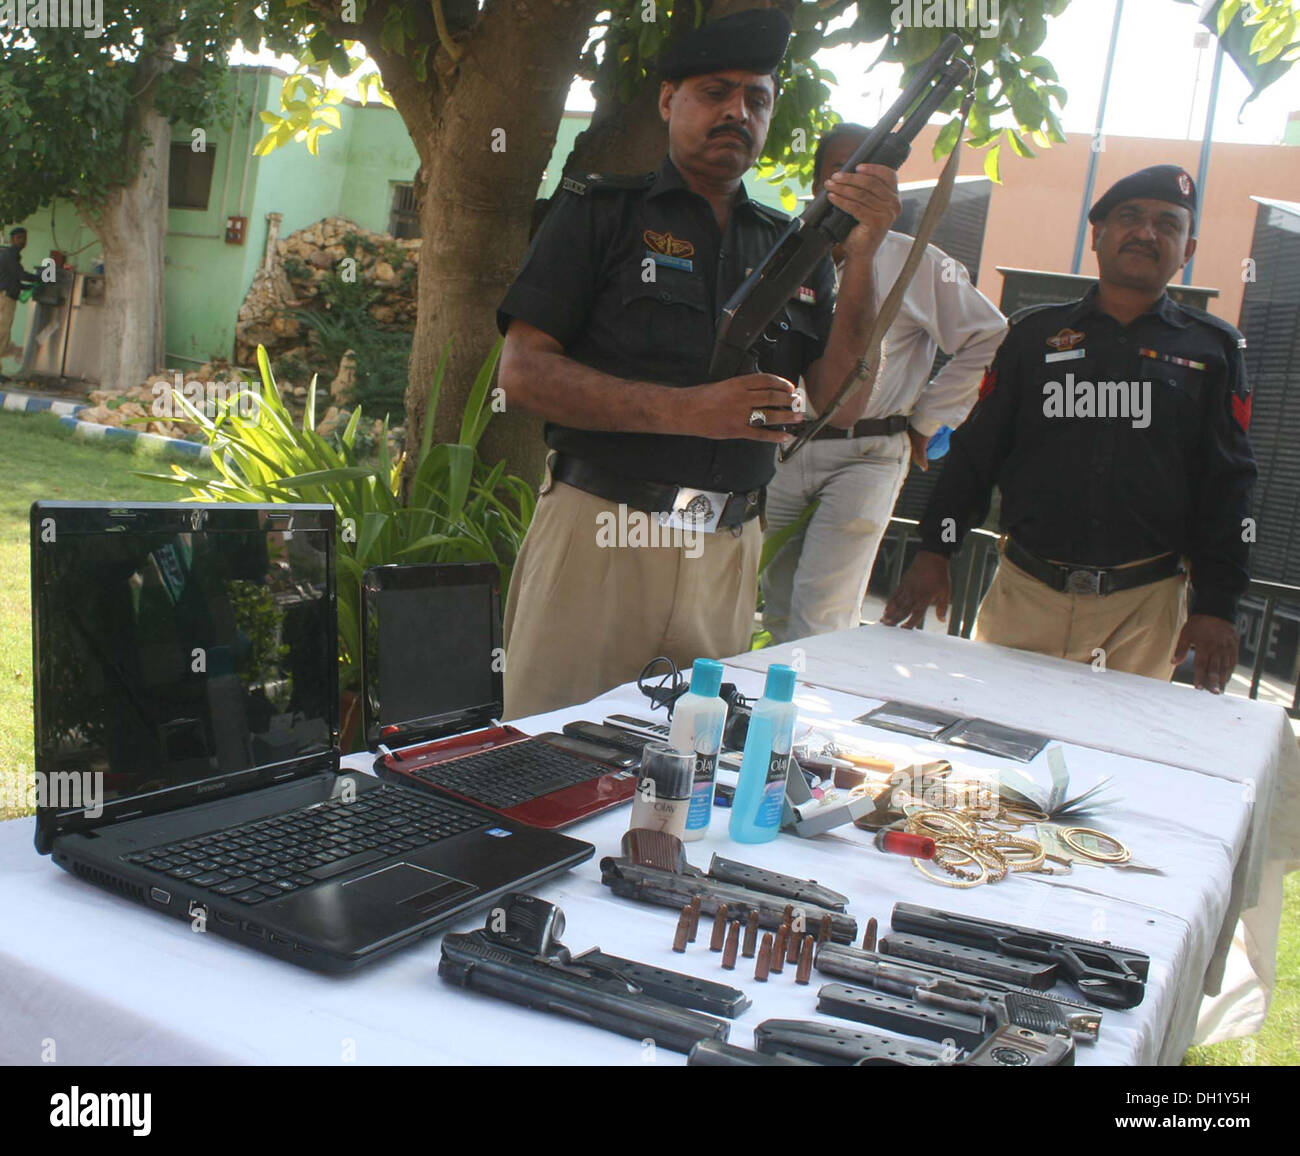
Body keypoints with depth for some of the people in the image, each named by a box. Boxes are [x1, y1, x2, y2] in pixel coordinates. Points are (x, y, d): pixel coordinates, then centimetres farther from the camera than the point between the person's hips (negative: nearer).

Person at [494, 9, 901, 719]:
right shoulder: (601, 212, 4)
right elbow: (523, 373, -6)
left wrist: (860, 255, -6)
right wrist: (690, 409, -16)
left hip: (727, 554, 4)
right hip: (597, 534, -3)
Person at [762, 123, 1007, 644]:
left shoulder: (918, 265, 2)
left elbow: (990, 339, 6)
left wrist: (926, 422, 4)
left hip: (866, 457, -3)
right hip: (780, 451, 4)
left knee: (820, 617, -12)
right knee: (777, 610, 8)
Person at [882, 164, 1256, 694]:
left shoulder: (1212, 349, 9)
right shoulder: (1035, 333, 10)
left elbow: (1226, 486, 6)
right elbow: (975, 450, 10)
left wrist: (1217, 606, -1)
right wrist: (934, 552, 3)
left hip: (1145, 607, 0)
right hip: (1025, 591, 1)